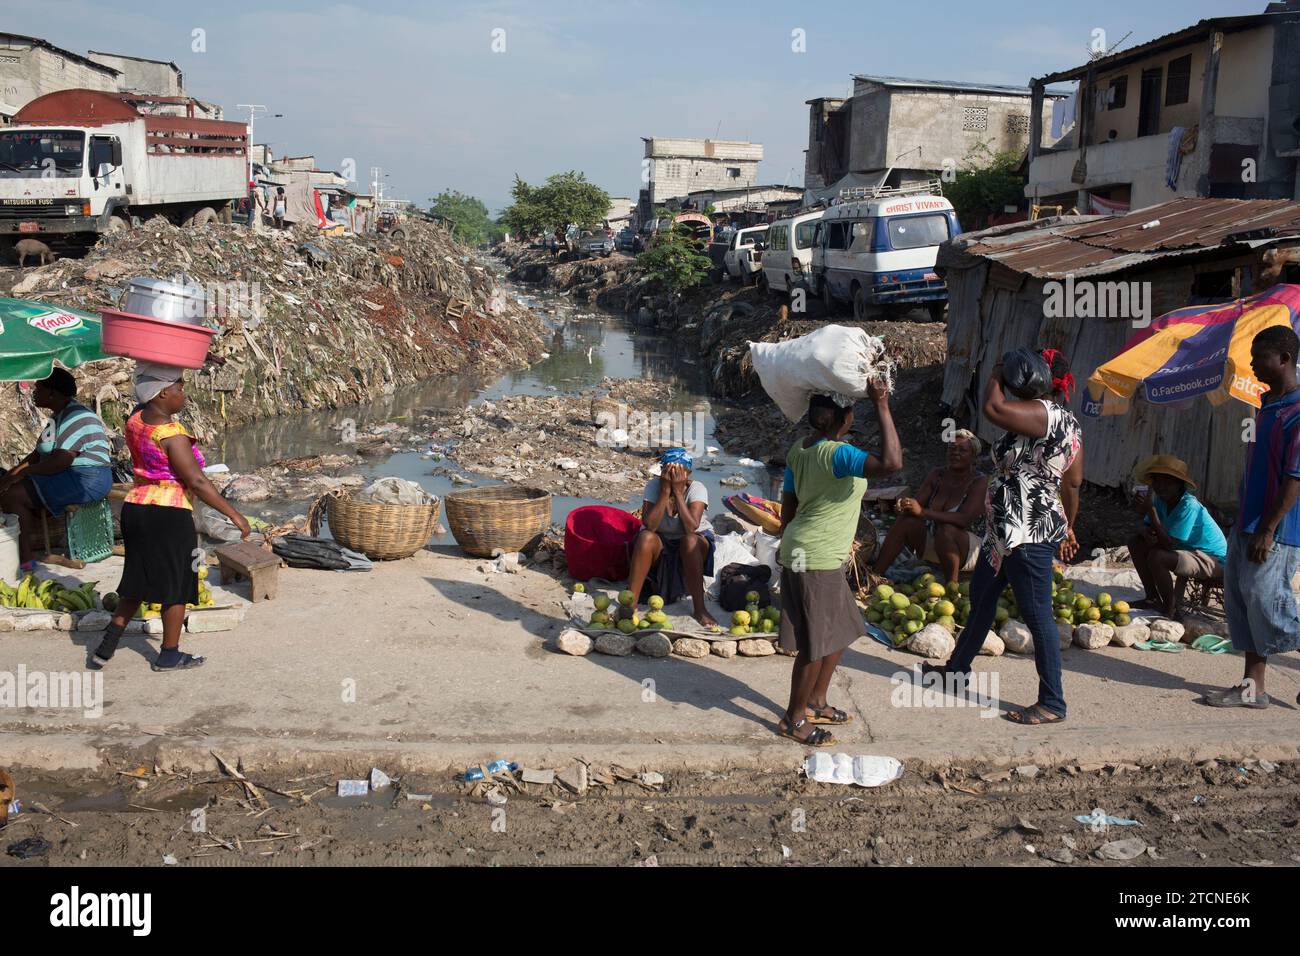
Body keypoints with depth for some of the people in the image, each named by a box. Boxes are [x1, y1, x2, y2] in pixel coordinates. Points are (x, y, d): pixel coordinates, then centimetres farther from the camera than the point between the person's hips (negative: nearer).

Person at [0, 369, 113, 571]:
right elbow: (38, 454, 20)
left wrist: (22, 473, -14)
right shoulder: (59, 415, 17)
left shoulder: (76, 418, -17)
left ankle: (26, 561, -13)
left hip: (86, 481, -11)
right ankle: (28, 549, 1)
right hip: (69, 477, 11)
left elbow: (61, 461, -25)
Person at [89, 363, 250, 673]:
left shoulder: (136, 419, 3)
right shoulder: (171, 434, -19)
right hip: (169, 514, -8)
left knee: (138, 581, 20)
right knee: (177, 584, 7)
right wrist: (235, 515, -17)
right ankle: (169, 655, 16)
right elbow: (196, 481, -21)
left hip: (135, 508, 8)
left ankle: (107, 646, 17)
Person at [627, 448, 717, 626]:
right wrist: (665, 491, -29)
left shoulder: (697, 489, -18)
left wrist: (678, 492, -31)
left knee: (690, 541, -35)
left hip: (693, 543, -1)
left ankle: (699, 608, -30)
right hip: (662, 542, 1)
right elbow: (649, 526, -26)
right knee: (646, 538, -31)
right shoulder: (653, 486, -14)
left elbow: (691, 528, -31)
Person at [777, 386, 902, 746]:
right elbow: (891, 462, -37)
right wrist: (882, 407, -31)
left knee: (839, 631, 21)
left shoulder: (799, 450, 5)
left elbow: (788, 506, 12)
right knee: (817, 643, 1)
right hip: (816, 560, -10)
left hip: (800, 552, 10)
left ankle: (816, 702, 33)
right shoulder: (837, 453, -23)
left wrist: (789, 547, 23)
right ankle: (794, 718, 14)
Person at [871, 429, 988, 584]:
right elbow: (917, 504, -2)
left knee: (946, 529, -34)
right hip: (932, 546, 6)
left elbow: (964, 519, -27)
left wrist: (922, 512, -36)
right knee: (906, 521, -17)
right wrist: (905, 507, -28)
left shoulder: (980, 482, -13)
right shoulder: (937, 476, 4)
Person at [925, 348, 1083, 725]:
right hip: (1006, 530, 11)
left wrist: (996, 373, -13)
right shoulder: (1066, 421, 11)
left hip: (1028, 535, -11)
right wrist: (1067, 527, 22)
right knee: (981, 596, 23)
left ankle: (1053, 704, 4)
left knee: (1037, 615, -4)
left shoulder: (1043, 412, -19)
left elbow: (992, 407, -33)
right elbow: (1073, 482, 14)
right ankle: (957, 668, 40)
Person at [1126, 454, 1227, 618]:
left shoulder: (1189, 506, -27)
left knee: (1157, 557, -31)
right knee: (1136, 542, 6)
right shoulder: (1160, 500, -2)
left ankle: (1169, 609, -10)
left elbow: (1168, 543, -30)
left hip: (1214, 561, -9)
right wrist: (1147, 533, -21)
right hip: (1188, 550, 9)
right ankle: (1152, 598, 14)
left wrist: (1150, 510, -31)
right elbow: (1147, 527, 5)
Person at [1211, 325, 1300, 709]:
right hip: (1247, 523, 9)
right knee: (1240, 599, 9)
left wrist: (1268, 530, -21)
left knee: (1265, 600, -8)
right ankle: (1253, 687, 16)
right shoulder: (1267, 405, 14)